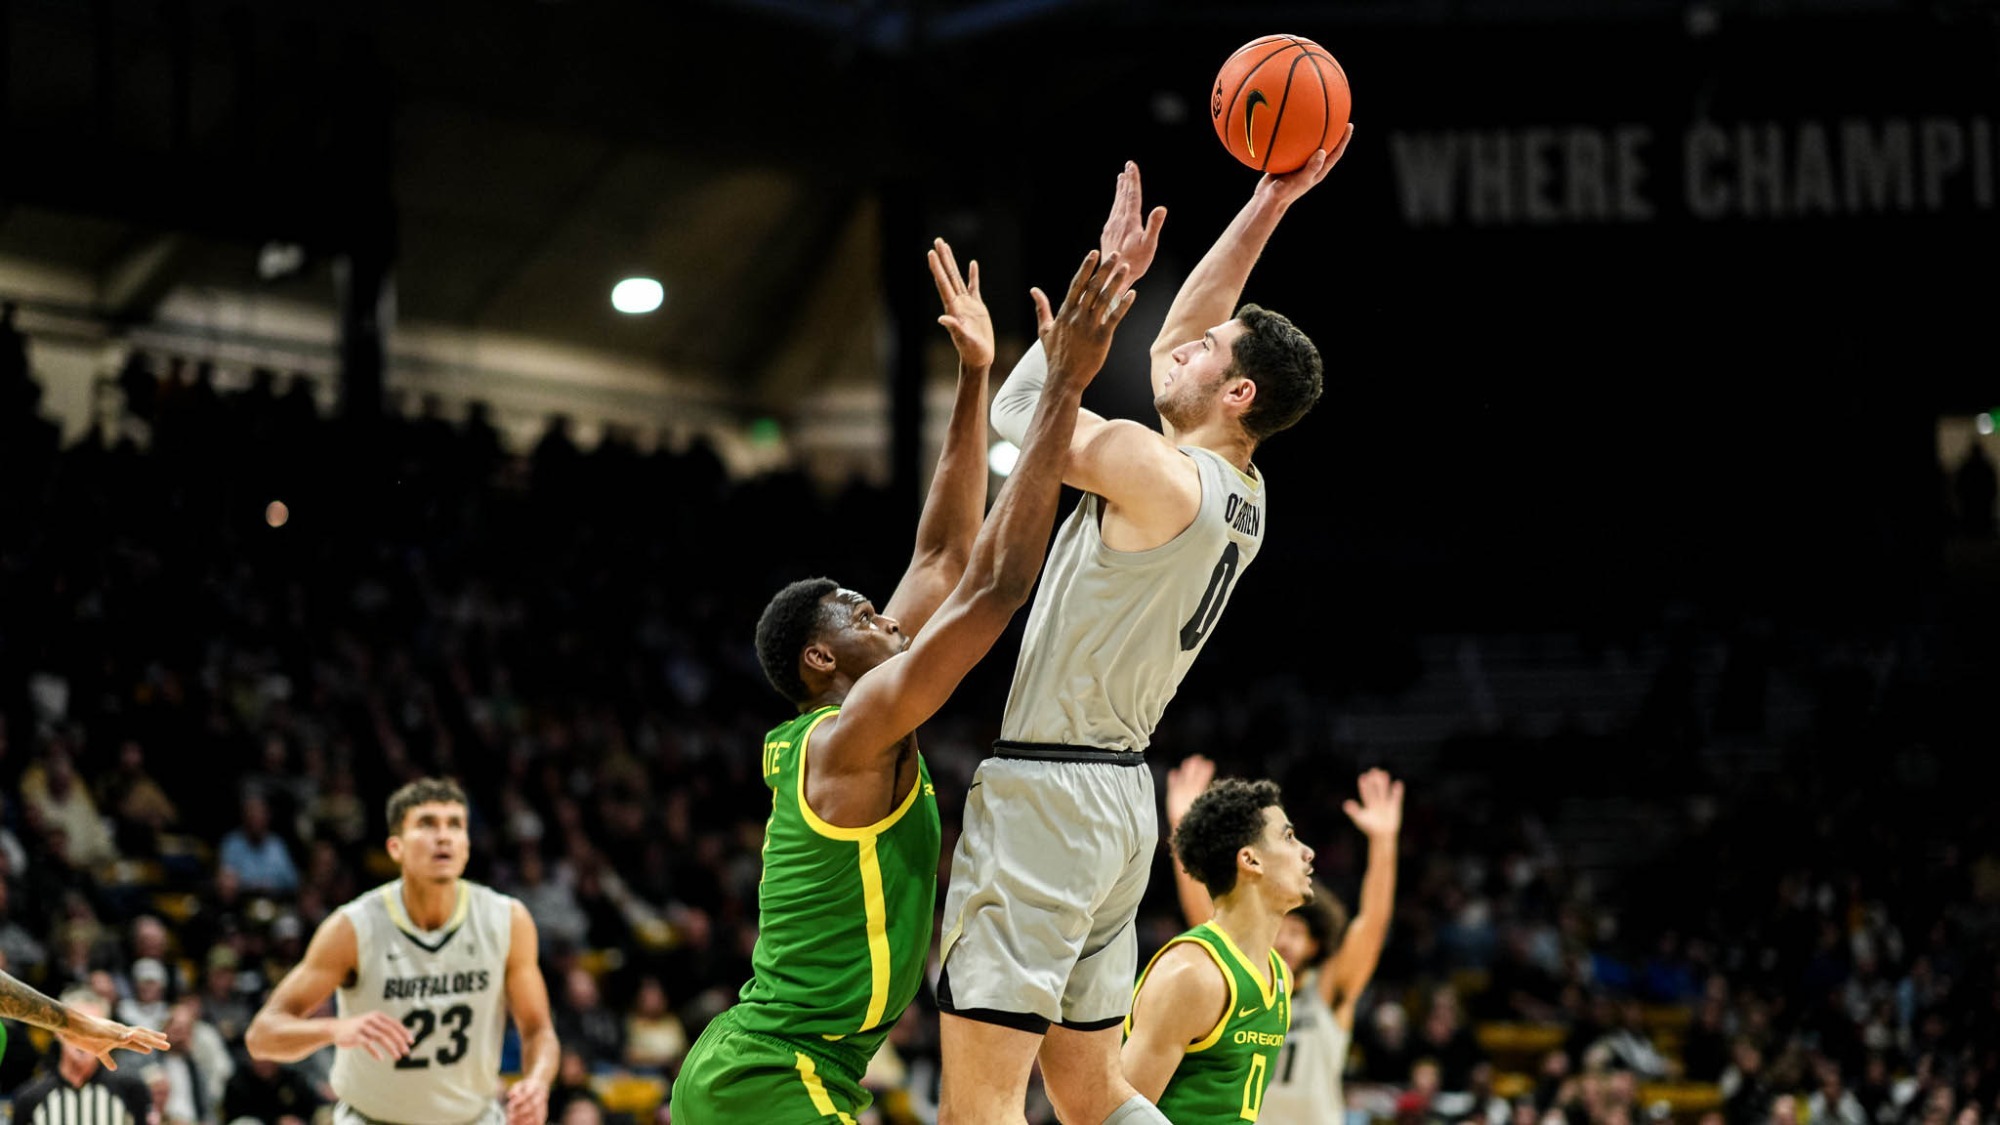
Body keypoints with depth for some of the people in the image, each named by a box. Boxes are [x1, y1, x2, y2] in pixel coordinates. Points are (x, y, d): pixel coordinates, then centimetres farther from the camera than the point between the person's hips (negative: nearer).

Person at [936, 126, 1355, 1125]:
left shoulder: (1152, 471, -16)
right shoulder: (1241, 496, 8)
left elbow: (1019, 411, -4)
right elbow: (1176, 345, 20)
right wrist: (1269, 203, 22)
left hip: (1044, 791, -9)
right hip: (1119, 794, 9)